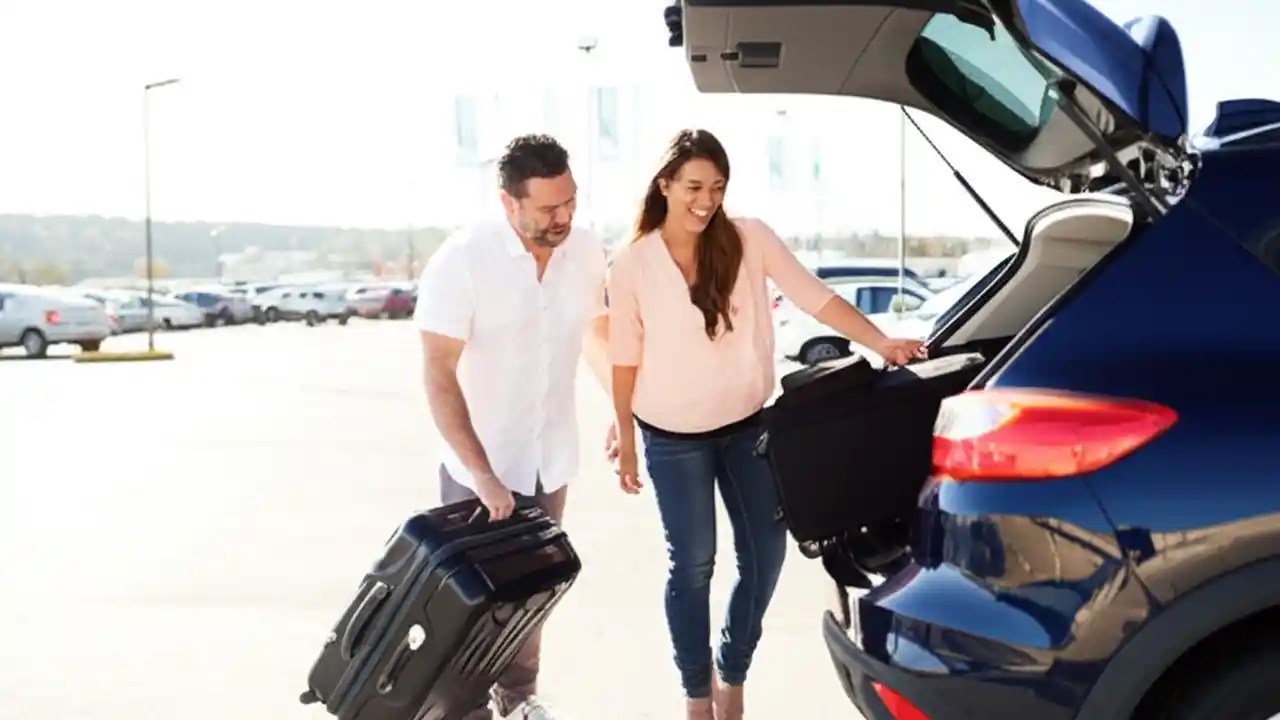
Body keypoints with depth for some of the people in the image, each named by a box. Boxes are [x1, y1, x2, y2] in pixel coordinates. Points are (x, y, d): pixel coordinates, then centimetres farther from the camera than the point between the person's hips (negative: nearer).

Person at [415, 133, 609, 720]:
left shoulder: (587, 253, -6)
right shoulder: (461, 261, -20)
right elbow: (439, 377, -20)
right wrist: (483, 475, -24)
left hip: (551, 460, 4)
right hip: (479, 465, -4)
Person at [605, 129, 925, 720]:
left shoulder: (750, 239, -8)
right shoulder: (632, 265, -11)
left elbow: (816, 298, -14)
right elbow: (626, 358, -4)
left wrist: (882, 344, -26)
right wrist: (624, 437, 0)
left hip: (748, 426, 3)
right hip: (674, 439, -3)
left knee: (766, 553, 9)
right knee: (692, 564, 7)